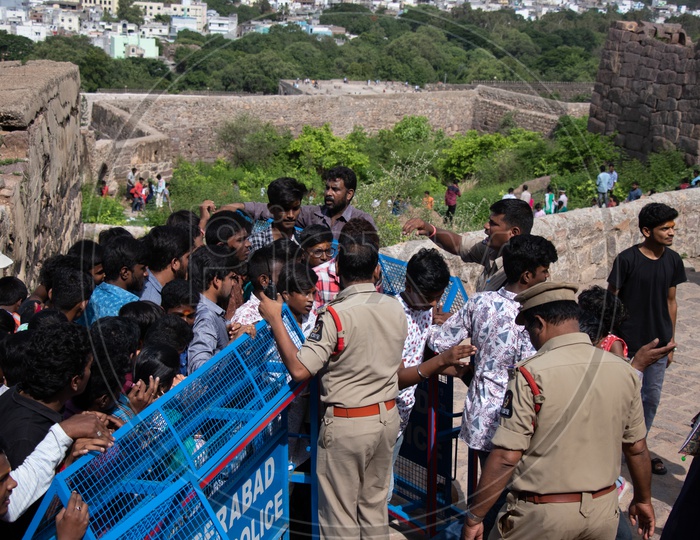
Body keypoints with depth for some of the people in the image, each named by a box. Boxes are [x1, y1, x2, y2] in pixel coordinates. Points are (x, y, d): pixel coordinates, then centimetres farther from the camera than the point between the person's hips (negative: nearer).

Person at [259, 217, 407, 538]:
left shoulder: (335, 315, -22)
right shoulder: (395, 308, -2)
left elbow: (299, 369, -23)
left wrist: (275, 321, -16)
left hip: (347, 424, -6)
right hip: (387, 417, 6)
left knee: (340, 513, 7)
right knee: (375, 504, 20)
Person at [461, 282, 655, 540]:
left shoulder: (530, 375, -17)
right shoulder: (623, 371, -1)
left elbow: (505, 457, -18)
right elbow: (637, 448, 8)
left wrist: (474, 517, -10)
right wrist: (643, 500, 23)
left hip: (544, 514, -5)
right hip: (603, 510, 5)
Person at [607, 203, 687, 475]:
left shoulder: (673, 260, 1)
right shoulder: (627, 259, -15)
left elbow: (670, 302, 9)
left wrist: (670, 342, 11)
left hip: (658, 343, 5)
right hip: (628, 343, -5)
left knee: (651, 398, 15)